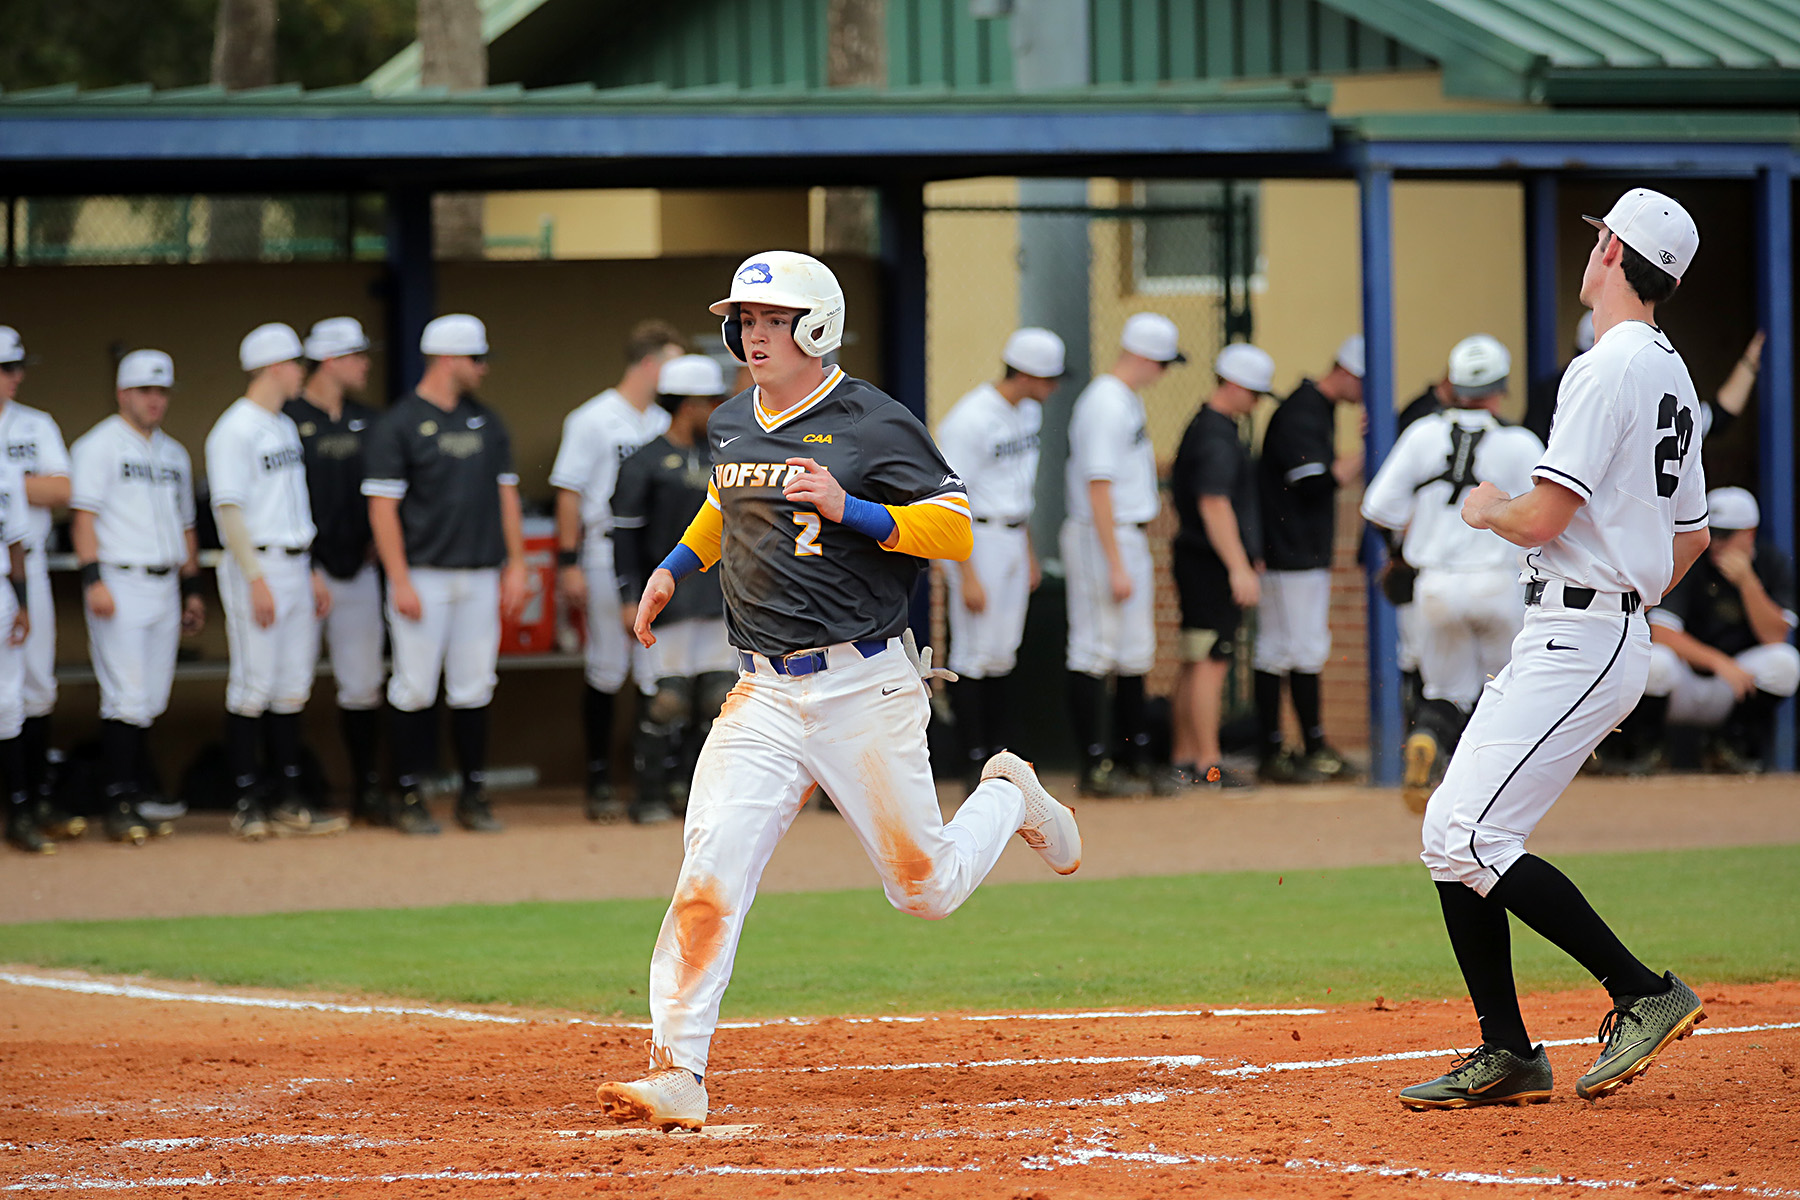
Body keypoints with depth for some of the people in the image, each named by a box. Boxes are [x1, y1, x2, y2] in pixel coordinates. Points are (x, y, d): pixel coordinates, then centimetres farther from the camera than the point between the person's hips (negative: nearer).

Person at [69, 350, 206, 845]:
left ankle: (134, 799, 8)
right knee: (127, 699, -11)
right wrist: (94, 579, -18)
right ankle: (117, 804, -9)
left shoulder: (174, 454, 19)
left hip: (165, 585, 7)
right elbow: (83, 516, -9)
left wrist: (192, 587, 18)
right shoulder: (98, 446, -2)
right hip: (119, 582, -7)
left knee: (150, 701, 5)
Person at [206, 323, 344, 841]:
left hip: (295, 566, 9)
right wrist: (257, 579, -21)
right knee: (254, 686, -6)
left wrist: (312, 572, 17)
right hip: (256, 565, -9)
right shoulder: (235, 430, -12)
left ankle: (287, 802, 13)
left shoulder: (286, 427, 17)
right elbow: (229, 508, -17)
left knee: (292, 688, 9)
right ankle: (245, 803, -1)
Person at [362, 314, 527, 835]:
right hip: (424, 575, -5)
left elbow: (506, 495, 17)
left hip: (481, 577, 5)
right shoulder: (398, 424, -5)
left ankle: (474, 794, 12)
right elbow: (383, 507, -8)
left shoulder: (486, 422, 13)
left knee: (473, 689, 6)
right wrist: (400, 581, -14)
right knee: (415, 689, -3)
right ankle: (410, 796, 5)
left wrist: (515, 565, 9)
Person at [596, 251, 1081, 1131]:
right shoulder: (730, 426, 12)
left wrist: (848, 508, -24)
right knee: (709, 872, -14)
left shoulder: (874, 424, -8)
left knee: (923, 888, 6)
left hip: (865, 687, -4)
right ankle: (677, 1074, -17)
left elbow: (955, 530, -14)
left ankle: (1008, 797, 38)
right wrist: (675, 567, 24)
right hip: (764, 693, 4)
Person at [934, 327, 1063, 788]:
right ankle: (975, 766, -2)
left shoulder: (1028, 411, 9)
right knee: (975, 655, -6)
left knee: (1003, 655, 12)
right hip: (976, 541, -9)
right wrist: (967, 576, -22)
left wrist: (1029, 552, 23)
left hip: (1013, 538, 9)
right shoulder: (969, 421, -20)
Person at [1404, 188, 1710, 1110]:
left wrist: (1486, 510, 0)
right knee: (1450, 835, 9)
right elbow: (1691, 535, 24)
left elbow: (1543, 517, -21)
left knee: (1473, 839, -15)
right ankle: (1506, 1055, 9)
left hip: (1576, 645, -10)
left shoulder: (1610, 370, -15)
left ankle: (1646, 995, -13)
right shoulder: (1672, 379, 16)